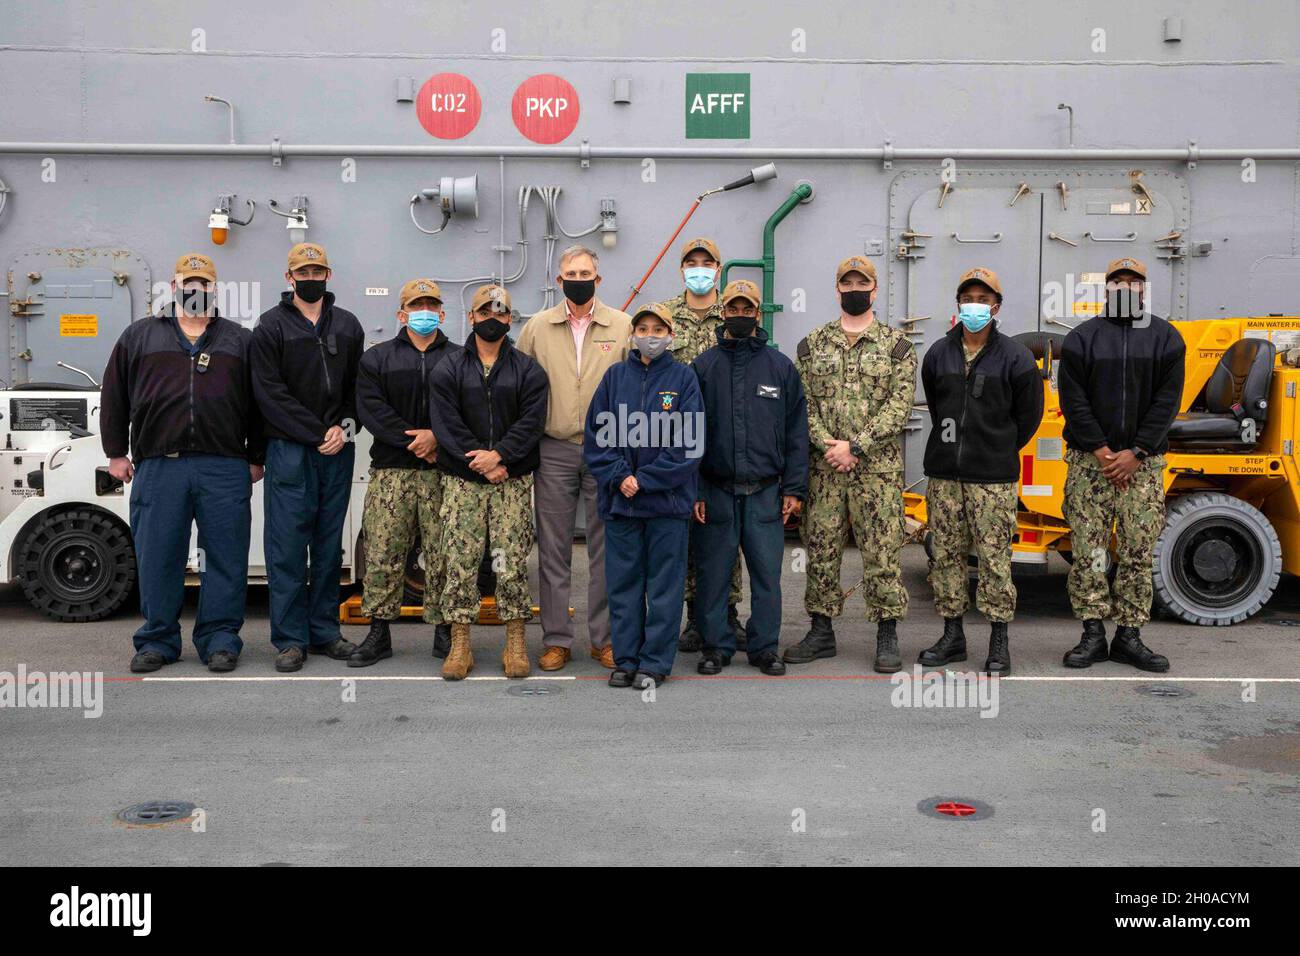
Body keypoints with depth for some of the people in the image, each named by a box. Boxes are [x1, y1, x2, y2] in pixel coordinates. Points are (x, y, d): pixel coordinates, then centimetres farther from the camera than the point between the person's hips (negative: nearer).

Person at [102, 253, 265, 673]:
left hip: (225, 469, 0)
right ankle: (157, 641, 15)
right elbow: (114, 397, 14)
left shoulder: (239, 340, 15)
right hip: (158, 468, 0)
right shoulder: (139, 335, 15)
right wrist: (116, 452, 8)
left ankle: (220, 640, 10)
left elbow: (258, 402, 13)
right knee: (158, 558, 4)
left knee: (225, 558, 1)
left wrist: (257, 459, 8)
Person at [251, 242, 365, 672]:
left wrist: (345, 429, -6)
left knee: (329, 545, 9)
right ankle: (290, 638, 3)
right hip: (289, 449, -4)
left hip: (338, 451, 4)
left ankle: (325, 632, 17)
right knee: (287, 547, -3)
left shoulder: (347, 325, 13)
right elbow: (271, 393, -7)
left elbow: (359, 386, 12)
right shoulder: (272, 326, 1)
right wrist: (318, 435, -11)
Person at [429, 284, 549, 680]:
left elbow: (532, 422, -4)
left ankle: (516, 643, 9)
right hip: (462, 480, 0)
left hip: (514, 480, 0)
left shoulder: (528, 371, 7)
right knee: (460, 562, 0)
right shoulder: (448, 370, 7)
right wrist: (481, 463, -13)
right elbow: (445, 424, -3)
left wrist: (500, 455, -17)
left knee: (513, 562, 0)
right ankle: (459, 645, 8)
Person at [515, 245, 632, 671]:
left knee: (606, 549, 6)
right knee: (553, 549, 5)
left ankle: (604, 637, 16)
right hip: (554, 452, 1)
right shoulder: (537, 327, 6)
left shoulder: (623, 325, 3)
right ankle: (556, 639, 14)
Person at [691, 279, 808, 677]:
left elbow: (797, 432, 7)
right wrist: (693, 489, -3)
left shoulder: (780, 367, 7)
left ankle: (764, 646, 15)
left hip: (766, 491, 1)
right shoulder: (704, 367, 5)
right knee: (714, 573, 5)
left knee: (767, 572, 3)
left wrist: (794, 487, 1)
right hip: (716, 490, 0)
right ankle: (716, 645, 17)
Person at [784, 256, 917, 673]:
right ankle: (821, 631, 19)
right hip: (823, 468, 2)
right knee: (820, 550, 7)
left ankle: (887, 636, 11)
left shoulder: (896, 345, 3)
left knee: (882, 553, -1)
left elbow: (899, 405, -6)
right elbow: (803, 402, 4)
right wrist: (826, 446, -12)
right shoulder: (812, 344, 10)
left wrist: (854, 446, -15)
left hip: (879, 469, -2)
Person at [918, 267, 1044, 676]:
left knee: (994, 558, -2)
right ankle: (952, 636, 19)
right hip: (944, 474, 4)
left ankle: (999, 643, 7)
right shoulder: (938, 354, 8)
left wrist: (998, 452, 9)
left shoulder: (1014, 357, -3)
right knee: (945, 554, 8)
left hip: (992, 478, -4)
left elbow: (1029, 415, 5)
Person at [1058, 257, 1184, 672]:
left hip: (1143, 463, 1)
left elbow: (1167, 401, 0)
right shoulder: (1082, 338, 5)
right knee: (1088, 550, -1)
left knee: (1139, 553, 2)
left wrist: (1136, 453, -10)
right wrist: (1100, 451, -11)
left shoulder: (1165, 338, 7)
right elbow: (1073, 399, -2)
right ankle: (1093, 635, 6)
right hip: (1089, 460, -1)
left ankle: (1129, 637, 10)